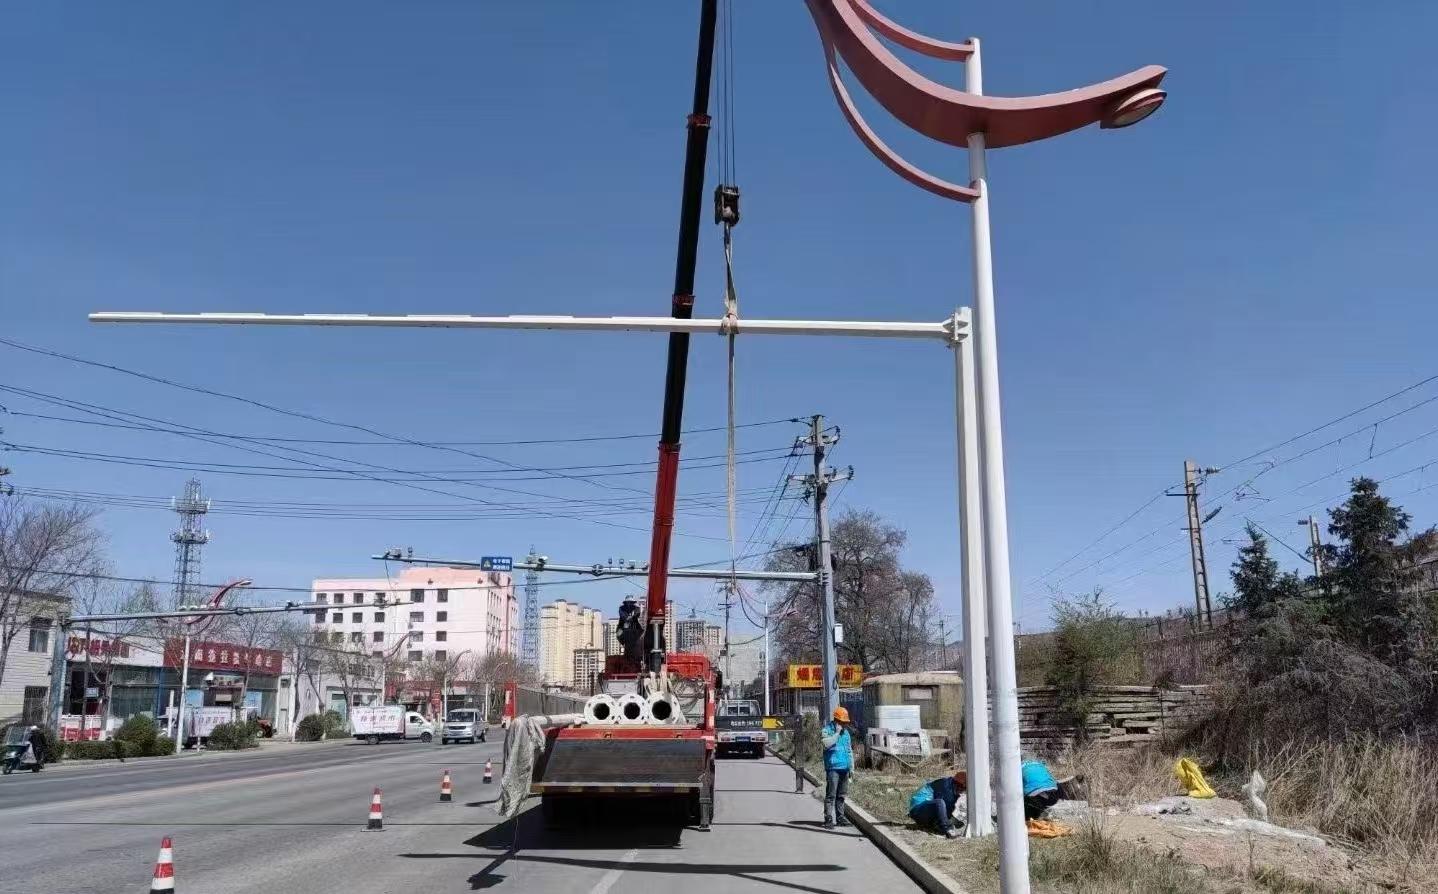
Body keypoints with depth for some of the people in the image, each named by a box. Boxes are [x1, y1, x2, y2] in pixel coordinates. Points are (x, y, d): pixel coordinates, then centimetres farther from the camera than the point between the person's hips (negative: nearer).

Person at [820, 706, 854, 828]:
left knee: (841, 795, 11)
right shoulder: (826, 730, -3)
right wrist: (837, 733, -17)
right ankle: (828, 819, -8)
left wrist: (851, 767, 19)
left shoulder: (846, 732, 18)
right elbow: (826, 743, -23)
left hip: (844, 768, 7)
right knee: (831, 795, -9)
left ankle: (840, 816, 19)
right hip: (833, 768, -7)